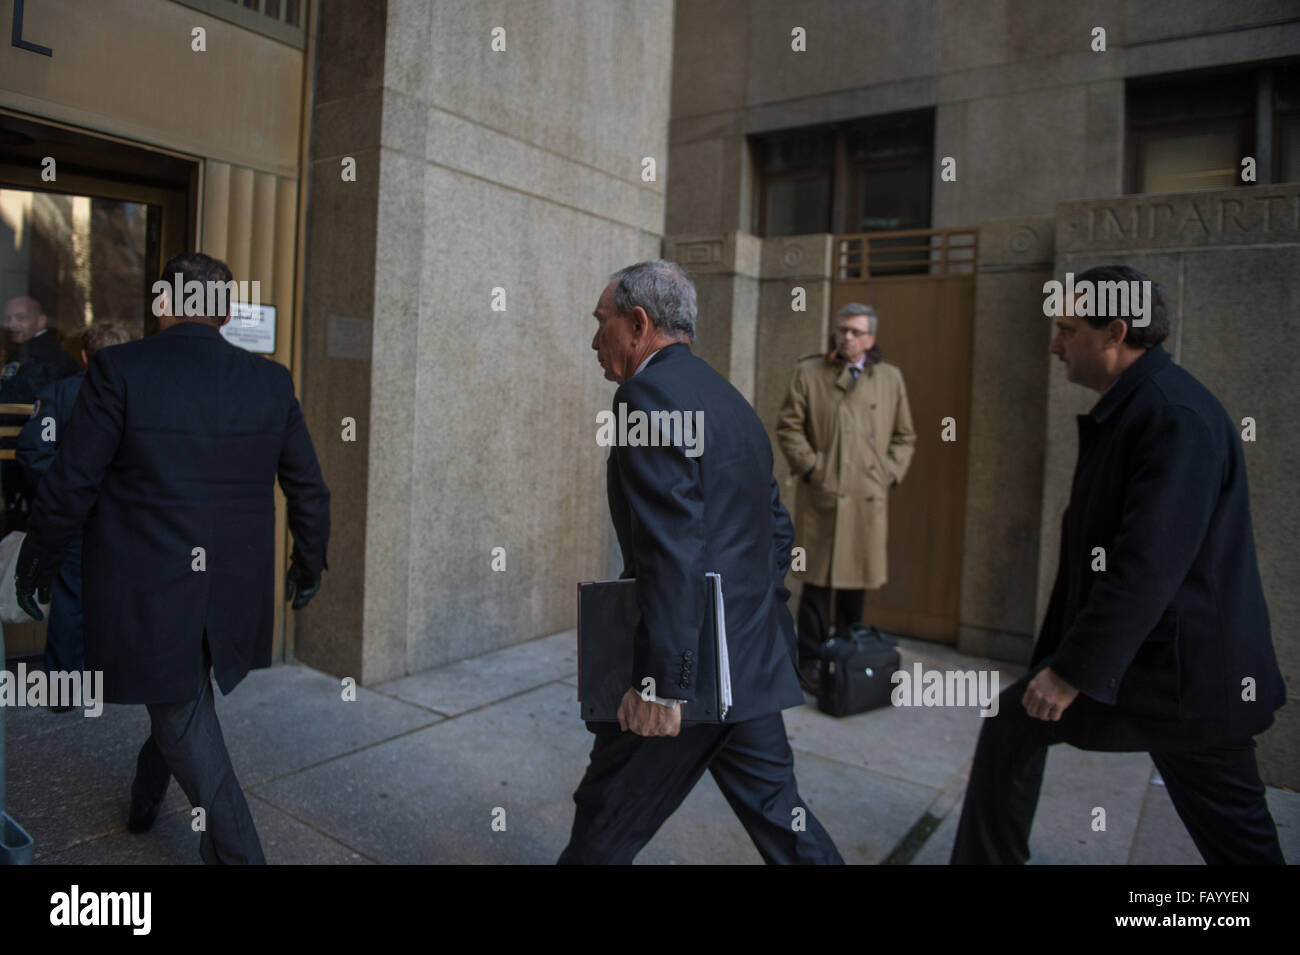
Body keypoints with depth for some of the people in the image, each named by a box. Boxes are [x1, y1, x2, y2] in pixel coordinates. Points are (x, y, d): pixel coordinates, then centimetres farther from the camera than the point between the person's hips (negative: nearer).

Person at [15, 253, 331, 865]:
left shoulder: (119, 370, -12)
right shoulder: (272, 381, -3)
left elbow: (71, 485, -10)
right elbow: (308, 489, 3)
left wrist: (35, 564, 7)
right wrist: (309, 561, 19)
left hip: (146, 594, -4)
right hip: (232, 595, 4)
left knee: (185, 725, 10)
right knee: (183, 696, 28)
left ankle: (238, 852, 12)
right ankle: (146, 797, 52)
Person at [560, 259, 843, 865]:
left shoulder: (649, 393, -13)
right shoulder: (731, 401, 16)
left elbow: (673, 550, -24)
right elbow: (777, 531, 19)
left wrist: (660, 681, -23)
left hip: (690, 673, -9)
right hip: (752, 668, 9)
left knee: (603, 836, 8)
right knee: (776, 814, 19)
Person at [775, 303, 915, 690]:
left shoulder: (890, 378, 14)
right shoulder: (808, 373, 6)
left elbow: (904, 436, 18)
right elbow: (788, 426, 2)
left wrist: (891, 473, 4)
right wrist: (810, 468, -7)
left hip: (869, 499, 3)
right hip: (822, 495, -3)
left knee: (857, 578, 10)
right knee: (819, 580, -1)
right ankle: (810, 661, 9)